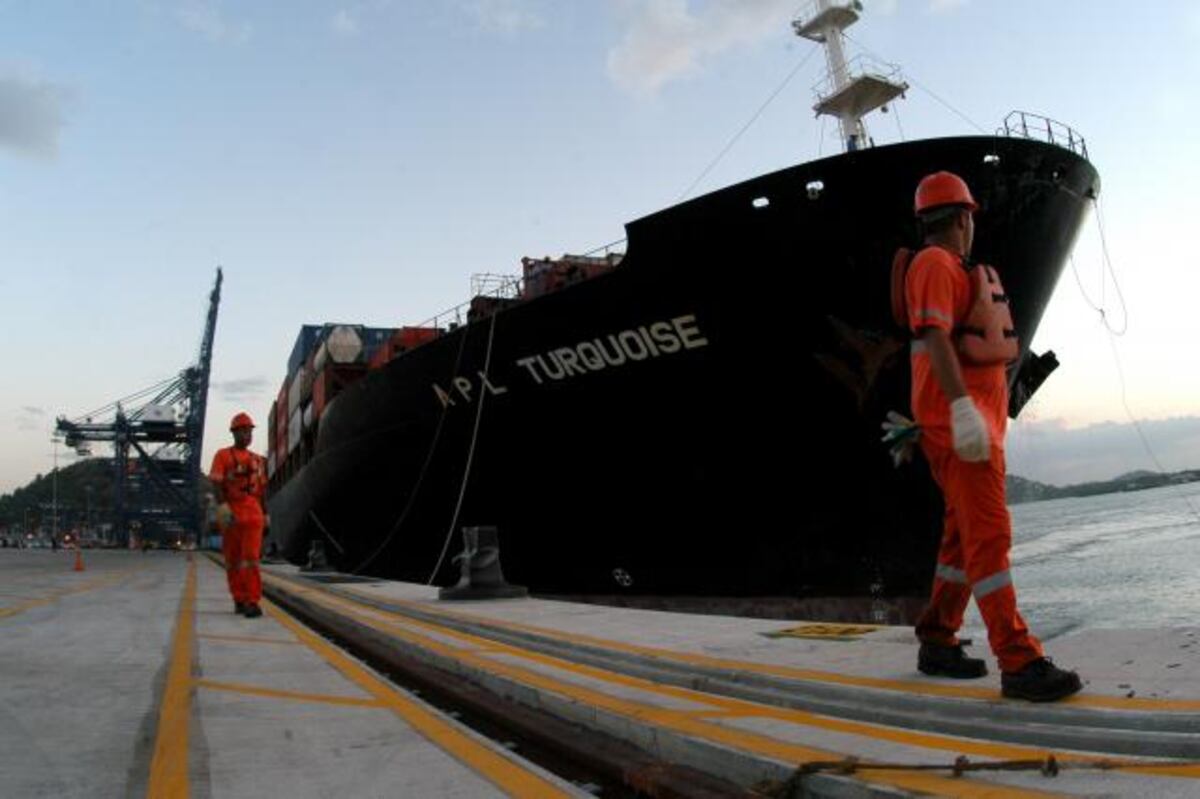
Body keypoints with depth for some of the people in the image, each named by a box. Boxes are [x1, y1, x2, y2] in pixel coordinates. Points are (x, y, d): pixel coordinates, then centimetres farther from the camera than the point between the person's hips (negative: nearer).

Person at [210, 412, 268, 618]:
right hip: (230, 514, -1)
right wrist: (222, 506, -25)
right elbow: (216, 483, -10)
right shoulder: (222, 455, 1)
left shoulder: (257, 460, 13)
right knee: (232, 560, 7)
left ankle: (252, 603, -14)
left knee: (250, 558, -11)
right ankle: (239, 600, 19)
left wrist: (265, 514, 16)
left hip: (252, 514, 1)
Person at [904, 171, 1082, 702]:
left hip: (981, 419, 10)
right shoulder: (935, 263, -6)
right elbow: (935, 336, -20)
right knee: (990, 534, -14)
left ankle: (937, 643, 20)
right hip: (956, 418, -10)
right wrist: (962, 407, -29)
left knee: (966, 534, 12)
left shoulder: (962, 271, 26)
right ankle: (1019, 663, -15)